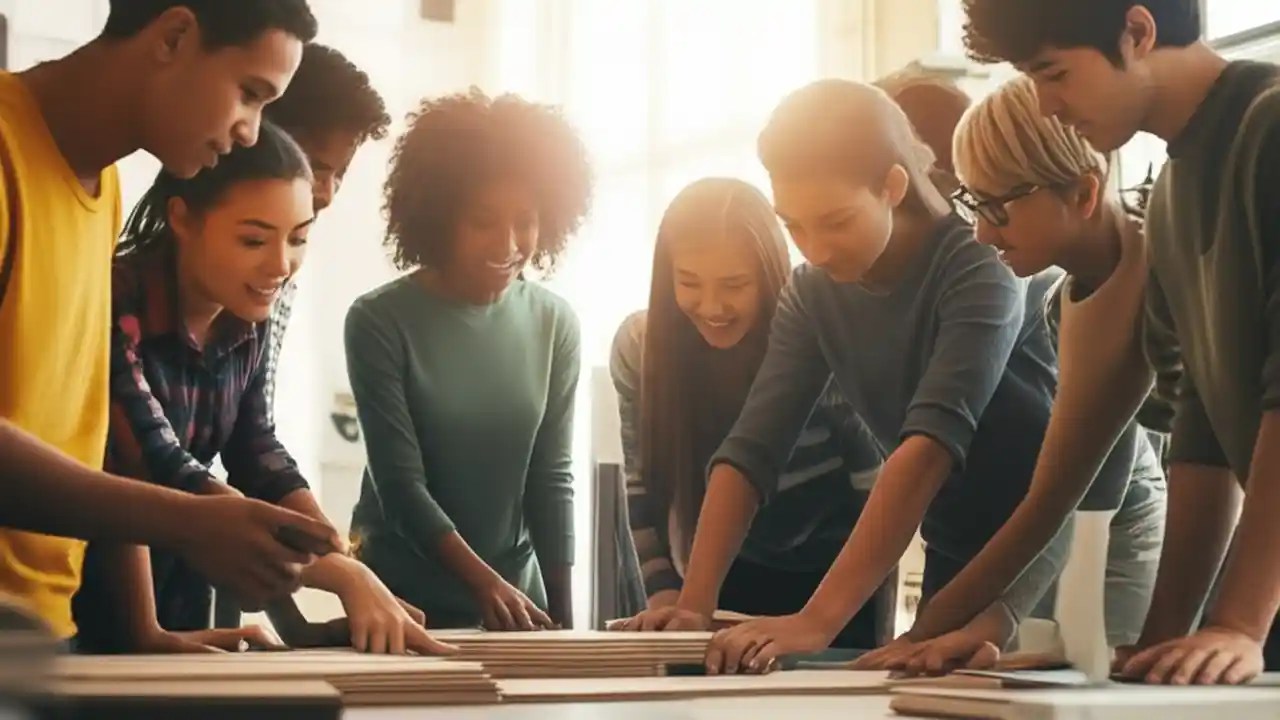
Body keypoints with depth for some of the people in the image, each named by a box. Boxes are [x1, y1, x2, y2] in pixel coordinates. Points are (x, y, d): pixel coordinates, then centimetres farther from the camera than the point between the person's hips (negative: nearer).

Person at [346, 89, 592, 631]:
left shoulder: (555, 324, -2)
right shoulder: (379, 321, -11)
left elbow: (551, 478, 0)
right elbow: (401, 485, -15)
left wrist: (564, 619, -3)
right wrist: (486, 584, -26)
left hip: (520, 599, 3)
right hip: (401, 603, -3)